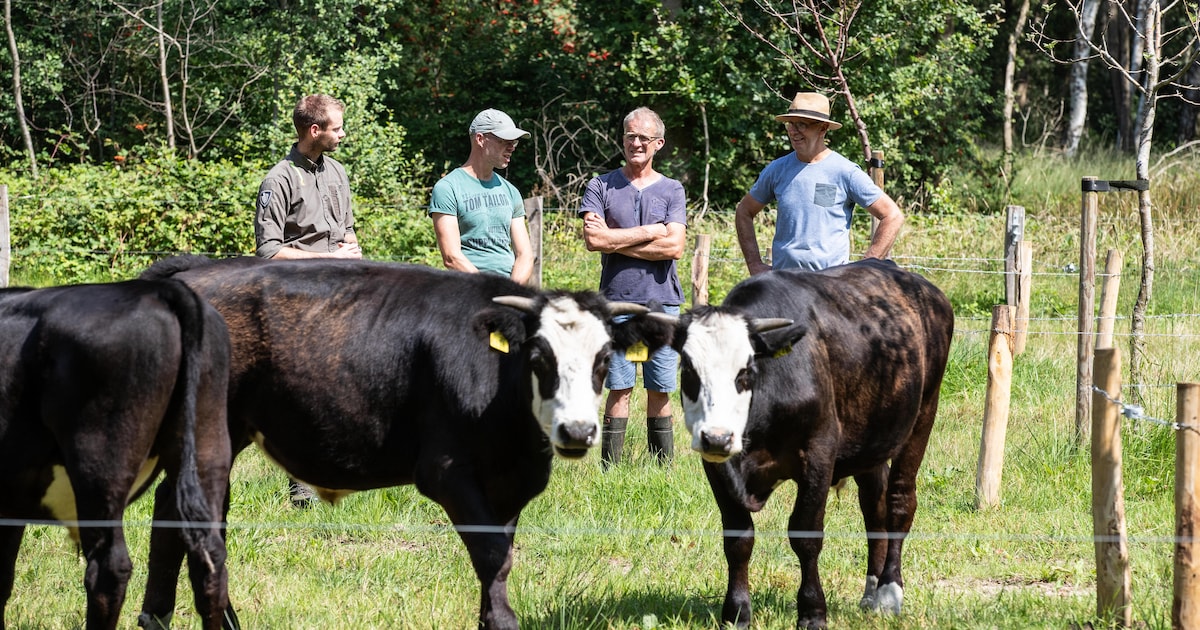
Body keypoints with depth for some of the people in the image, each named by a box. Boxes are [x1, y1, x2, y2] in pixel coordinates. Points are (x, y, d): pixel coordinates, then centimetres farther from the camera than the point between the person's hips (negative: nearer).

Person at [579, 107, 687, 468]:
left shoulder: (671, 191, 9)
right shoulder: (601, 188, 7)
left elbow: (674, 247, -5)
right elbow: (593, 240, -8)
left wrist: (615, 242, -6)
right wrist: (650, 232, -6)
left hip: (663, 302, 1)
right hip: (618, 301, -1)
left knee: (660, 392, 3)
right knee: (619, 391, -4)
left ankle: (662, 469, 6)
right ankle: (610, 470, -3)